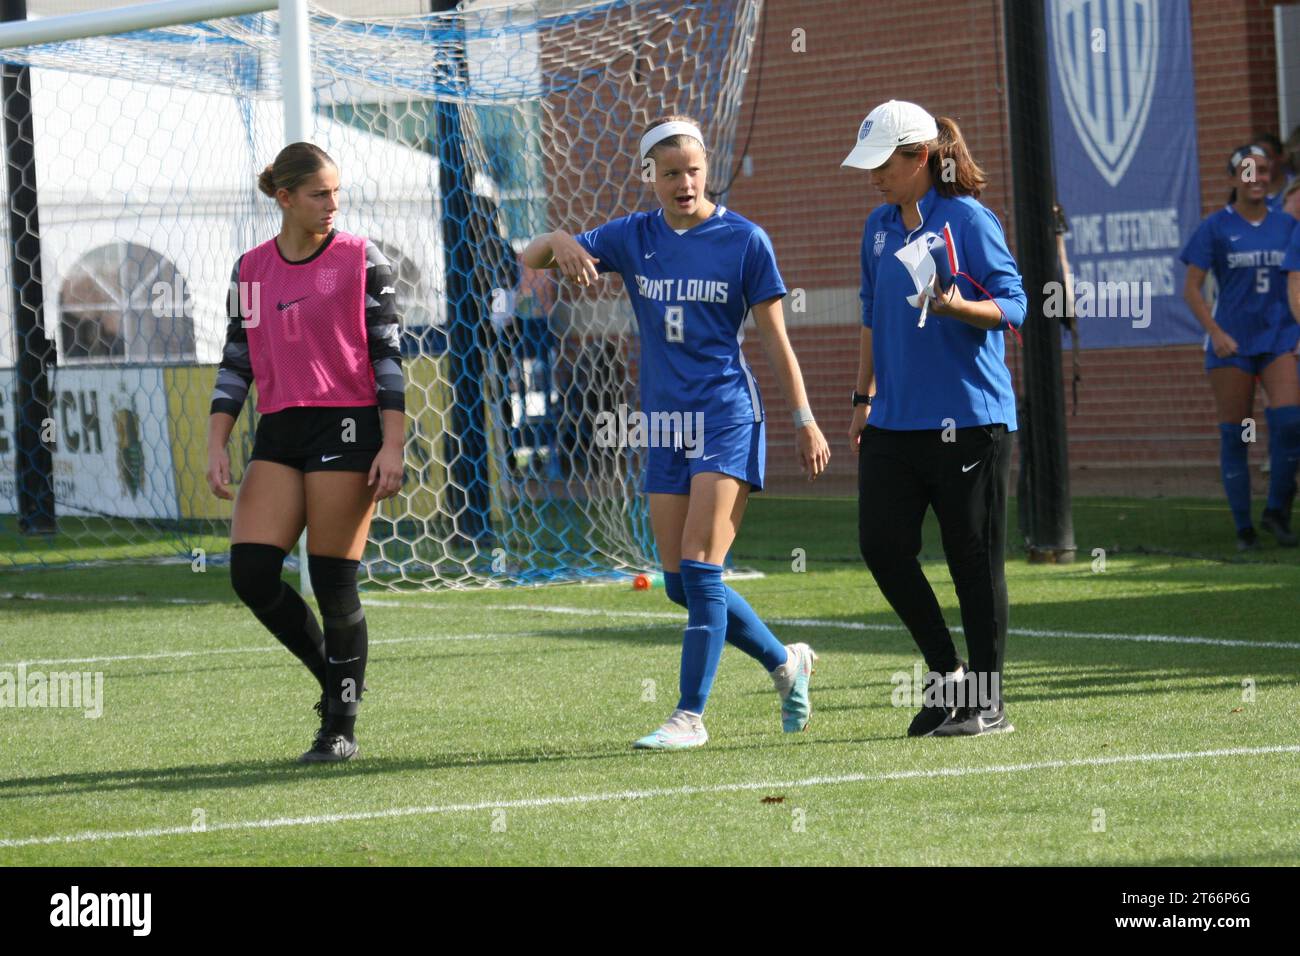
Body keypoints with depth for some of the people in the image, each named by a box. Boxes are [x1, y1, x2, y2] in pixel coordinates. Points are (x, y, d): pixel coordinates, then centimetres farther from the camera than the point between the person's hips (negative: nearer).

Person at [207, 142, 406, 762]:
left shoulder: (361, 260, 0)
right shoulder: (251, 269, 12)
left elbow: (388, 356, -2)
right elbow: (235, 364, 13)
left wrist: (391, 445, -9)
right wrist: (216, 444, 3)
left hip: (348, 427, -4)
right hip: (278, 433, 4)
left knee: (333, 583, -6)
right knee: (251, 574, -8)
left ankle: (341, 724, 8)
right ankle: (336, 680, 13)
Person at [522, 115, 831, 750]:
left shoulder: (744, 241, -3)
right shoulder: (632, 238, 7)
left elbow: (774, 337, 1)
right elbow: (531, 259, 6)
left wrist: (804, 420, -1)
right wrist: (559, 243, -17)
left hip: (728, 417, -5)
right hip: (664, 423, 5)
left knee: (699, 568, -13)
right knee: (680, 583, 6)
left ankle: (690, 715, -8)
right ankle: (784, 664, 26)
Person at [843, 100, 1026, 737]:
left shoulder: (968, 219, -8)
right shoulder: (879, 228, 13)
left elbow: (1014, 305, -10)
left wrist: (959, 306, -28)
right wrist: (864, 398, 21)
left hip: (968, 419, -7)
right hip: (895, 421, 7)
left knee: (973, 559, -1)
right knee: (881, 545, -2)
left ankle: (986, 702, 9)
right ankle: (945, 672, 15)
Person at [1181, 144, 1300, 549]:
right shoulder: (1216, 227, 0)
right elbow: (1191, 288, -1)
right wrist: (1215, 332, -12)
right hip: (1231, 342, -2)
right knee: (1234, 435, 0)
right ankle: (1243, 527, 8)